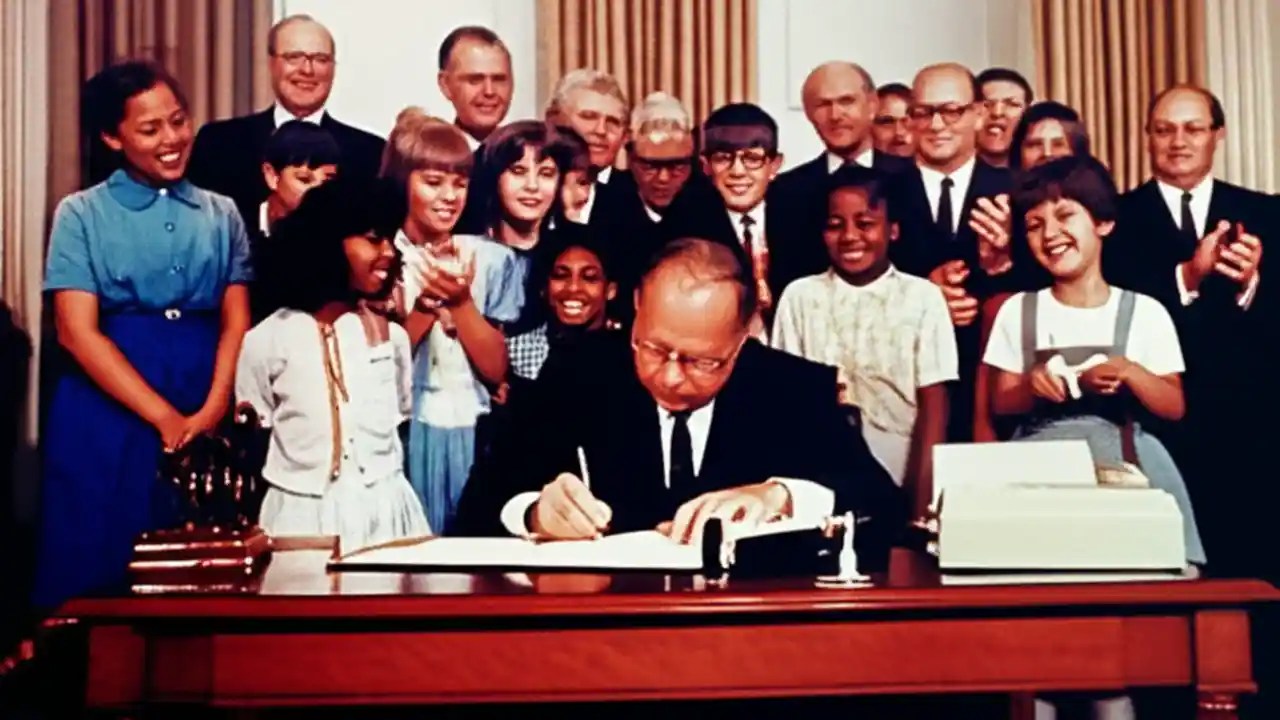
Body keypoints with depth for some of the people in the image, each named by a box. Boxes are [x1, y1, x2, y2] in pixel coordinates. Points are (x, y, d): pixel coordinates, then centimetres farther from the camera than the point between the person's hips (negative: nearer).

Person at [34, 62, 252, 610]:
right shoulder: (81, 214, 3)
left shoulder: (222, 215, 12)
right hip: (108, 410, -2)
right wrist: (165, 417, -13)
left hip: (209, 416, 2)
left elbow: (236, 322, 4)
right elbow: (77, 332, -6)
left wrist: (210, 412, -13)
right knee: (101, 570, -1)